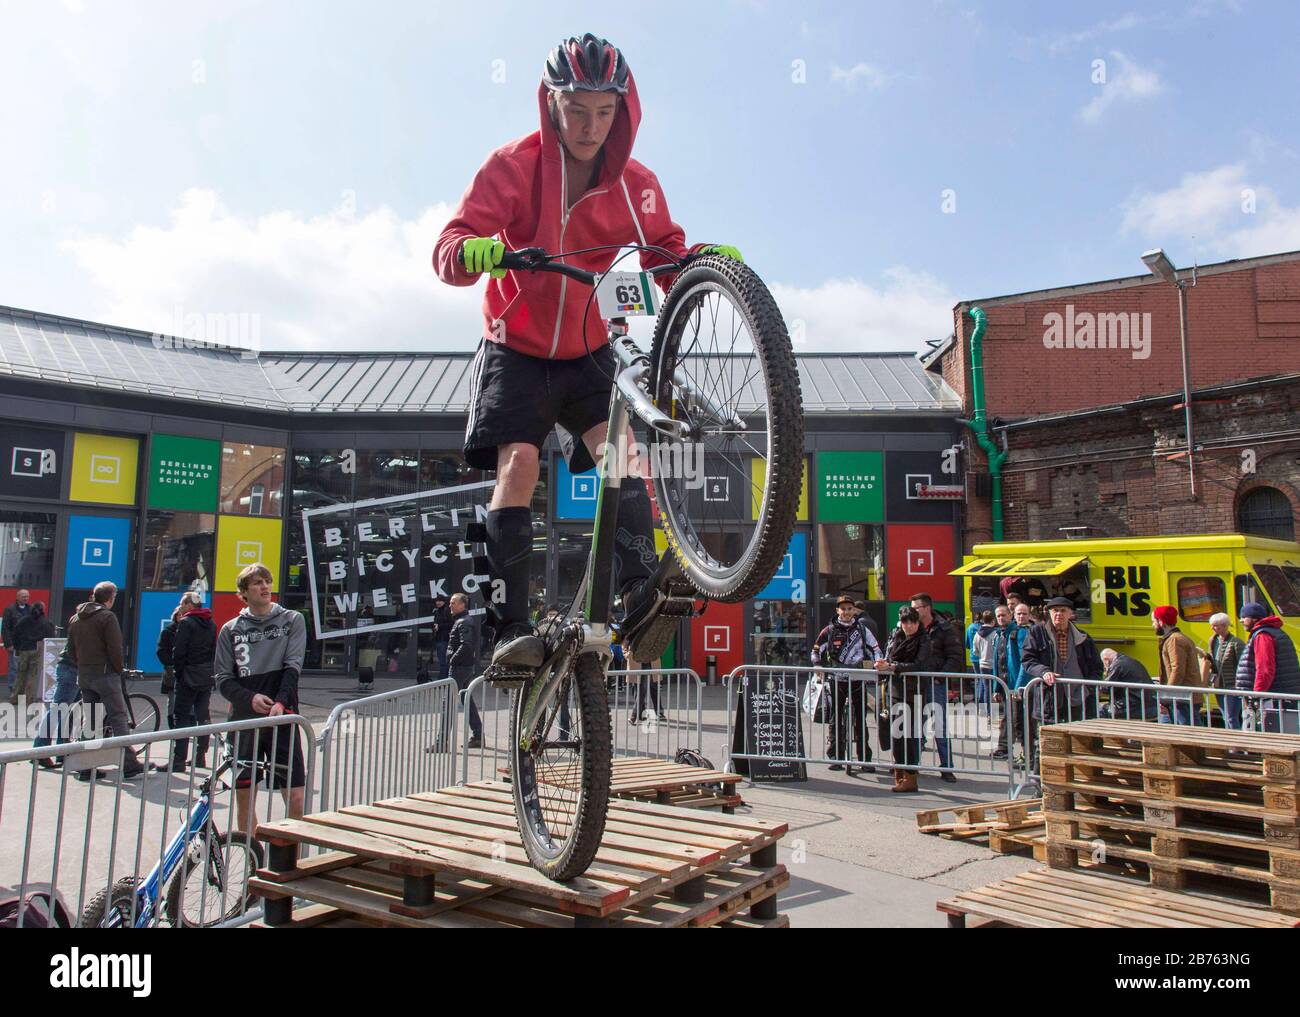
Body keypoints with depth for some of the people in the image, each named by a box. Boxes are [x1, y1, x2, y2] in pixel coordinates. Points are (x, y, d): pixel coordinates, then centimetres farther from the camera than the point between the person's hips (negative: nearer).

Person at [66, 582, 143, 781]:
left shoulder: (75, 618, 14)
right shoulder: (107, 617, -11)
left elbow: (71, 652, 16)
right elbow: (115, 649, -15)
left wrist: (82, 668, 19)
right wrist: (119, 669, -2)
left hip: (84, 676, 7)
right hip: (105, 675, -7)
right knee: (119, 719, -6)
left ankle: (86, 768, 12)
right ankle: (129, 766, -8)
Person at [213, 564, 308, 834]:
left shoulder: (292, 620, 6)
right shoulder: (231, 629, 9)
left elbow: (293, 666, -4)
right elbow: (222, 677, 5)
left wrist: (280, 703, -19)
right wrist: (250, 698, -12)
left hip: (282, 718, -2)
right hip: (244, 720, 2)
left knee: (295, 798, -8)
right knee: (244, 794, 8)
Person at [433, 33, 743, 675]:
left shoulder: (634, 183, 0)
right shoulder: (512, 166, -10)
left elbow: (665, 252, -1)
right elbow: (449, 248, -18)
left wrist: (704, 259, -24)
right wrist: (477, 251, -42)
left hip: (589, 355, 3)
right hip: (516, 351, -2)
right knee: (518, 462, -20)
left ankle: (640, 601, -31)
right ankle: (511, 630, -20)